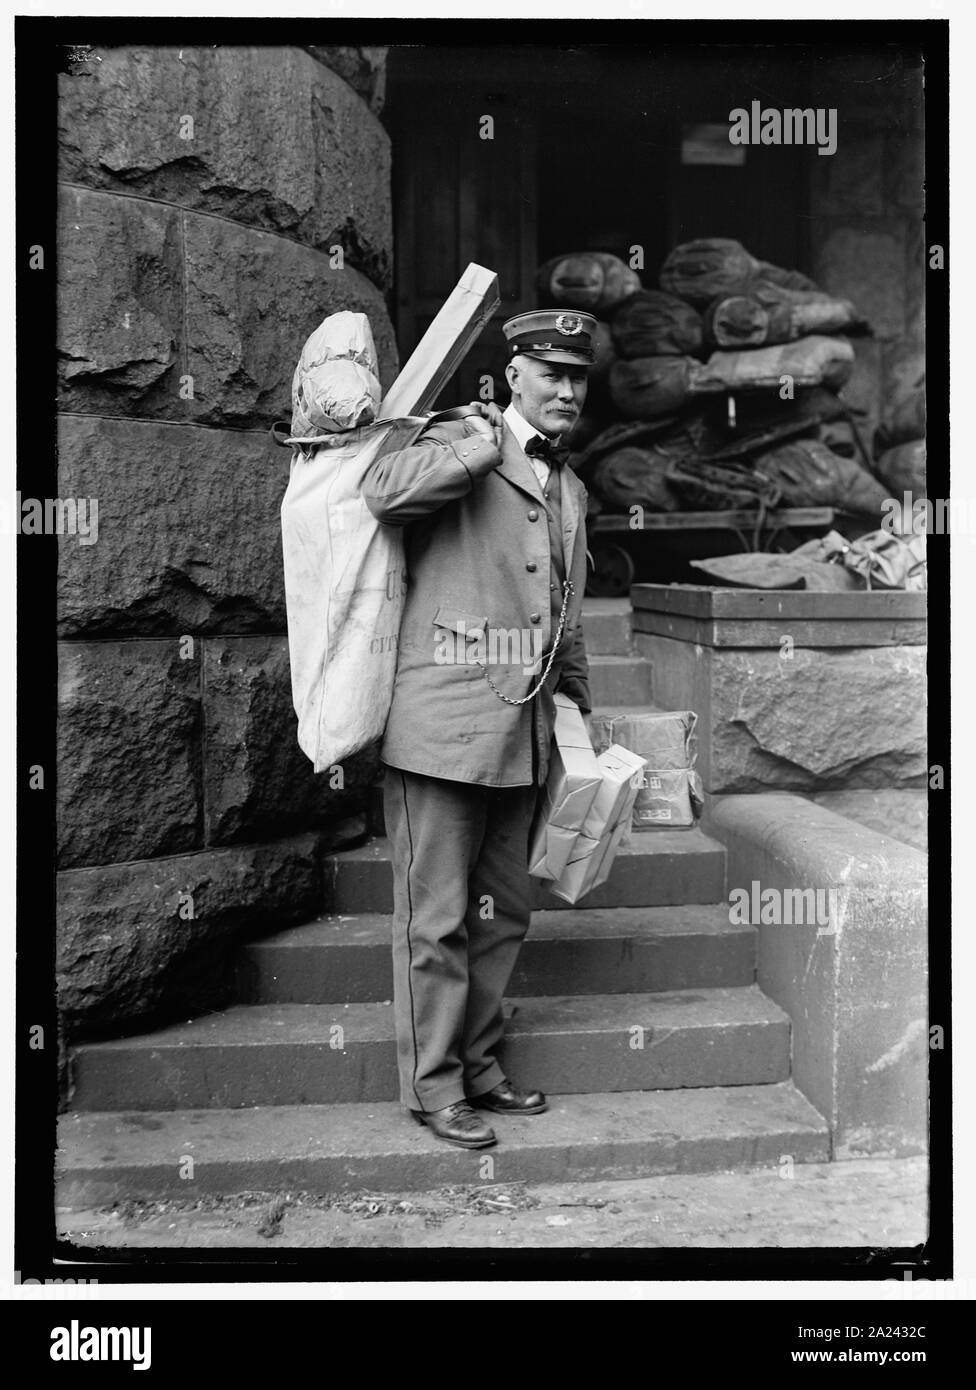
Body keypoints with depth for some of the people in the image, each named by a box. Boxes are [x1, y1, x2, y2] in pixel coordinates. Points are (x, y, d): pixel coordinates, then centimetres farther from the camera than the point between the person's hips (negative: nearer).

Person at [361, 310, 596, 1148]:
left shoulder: (570, 491, 19)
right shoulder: (465, 444, -4)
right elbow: (386, 493, -26)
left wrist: (577, 705, 27)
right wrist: (484, 446, -25)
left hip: (523, 734, 8)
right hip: (444, 725, -7)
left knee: (504, 912, 14)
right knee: (437, 917, 0)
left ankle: (479, 1065, 27)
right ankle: (433, 1086, 11)